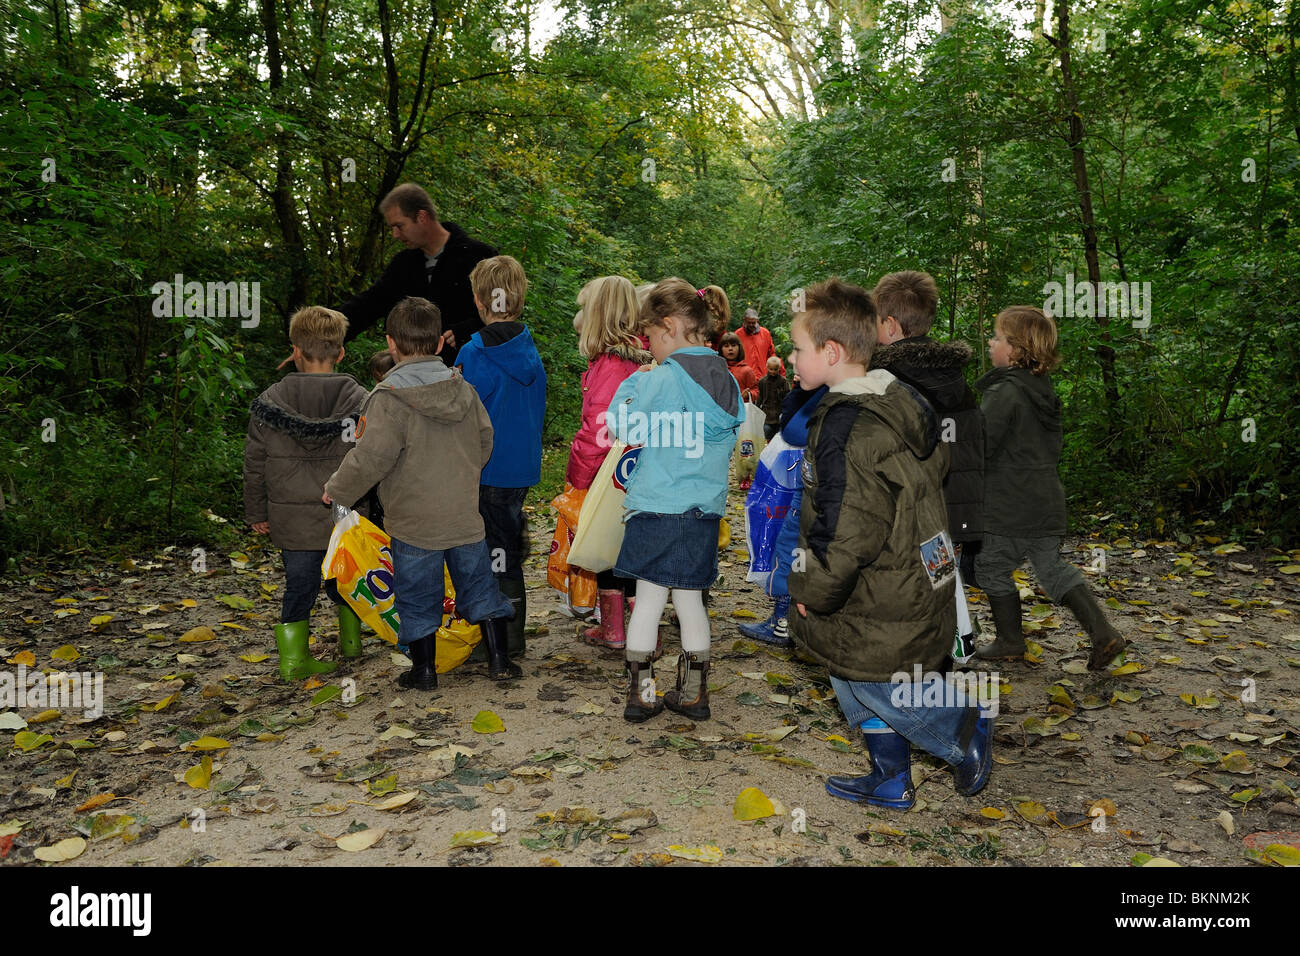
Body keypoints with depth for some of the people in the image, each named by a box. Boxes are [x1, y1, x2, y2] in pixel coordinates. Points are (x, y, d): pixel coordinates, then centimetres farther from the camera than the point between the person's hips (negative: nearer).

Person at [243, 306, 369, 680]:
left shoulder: (269, 403, -5)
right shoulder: (359, 402, -9)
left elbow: (255, 464, 2)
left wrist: (256, 512, 14)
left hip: (292, 522, 0)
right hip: (346, 521, 0)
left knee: (300, 583, 12)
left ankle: (293, 655, 14)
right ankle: (351, 641, 35)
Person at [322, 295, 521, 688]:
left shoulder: (389, 399, -15)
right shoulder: (464, 390, 2)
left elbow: (370, 459, -19)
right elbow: (485, 443, 11)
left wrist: (336, 489, -2)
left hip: (414, 523, -4)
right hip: (465, 515, 4)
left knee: (418, 597, 10)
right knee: (479, 585, 16)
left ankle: (423, 670, 21)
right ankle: (499, 659, 20)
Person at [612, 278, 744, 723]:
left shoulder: (664, 378, -14)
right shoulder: (726, 380, 7)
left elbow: (621, 424, -13)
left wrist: (634, 382, 2)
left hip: (658, 506, -6)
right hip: (706, 507, 6)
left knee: (649, 598, 5)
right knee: (690, 600, 14)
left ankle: (641, 692, 12)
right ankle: (693, 694, 21)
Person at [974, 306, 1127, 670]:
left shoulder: (1005, 392, -18)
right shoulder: (1044, 389, 10)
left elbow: (981, 446, -19)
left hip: (1008, 506, -9)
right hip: (1046, 500, 9)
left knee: (993, 568, 8)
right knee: (1051, 566, 15)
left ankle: (1010, 640, 19)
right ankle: (1102, 632, 10)